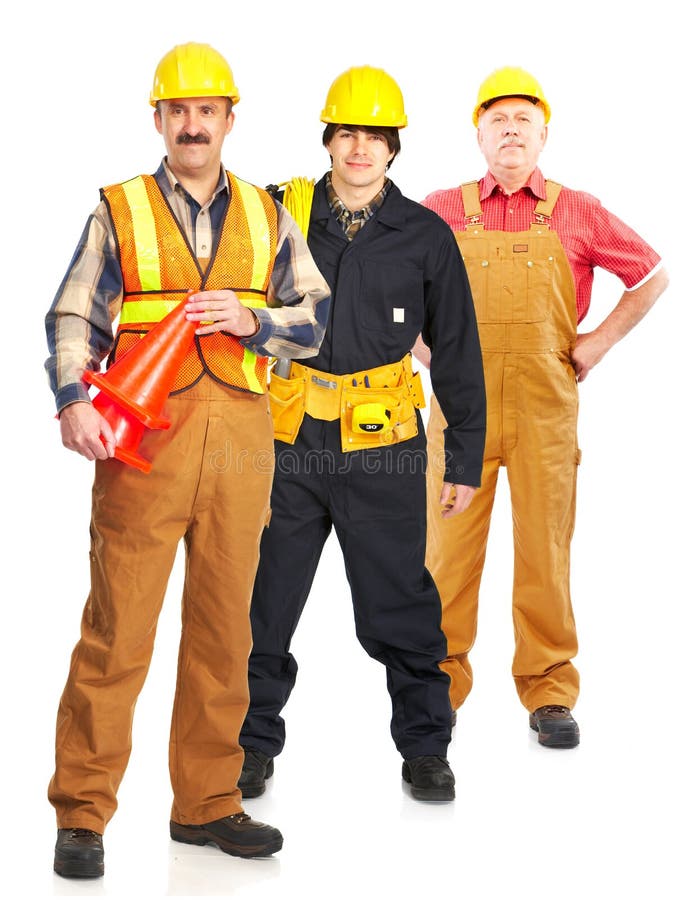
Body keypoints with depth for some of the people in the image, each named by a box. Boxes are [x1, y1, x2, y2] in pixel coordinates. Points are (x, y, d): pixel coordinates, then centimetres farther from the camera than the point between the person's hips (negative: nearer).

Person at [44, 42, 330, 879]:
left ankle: (207, 802, 20)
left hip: (240, 436, 3)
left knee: (222, 626, 8)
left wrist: (253, 320, -6)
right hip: (145, 436, -3)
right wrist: (73, 400, -16)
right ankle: (81, 813, 5)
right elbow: (73, 317, 2)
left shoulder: (266, 216, 15)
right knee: (117, 627, -5)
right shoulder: (118, 213, 8)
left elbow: (317, 314, 13)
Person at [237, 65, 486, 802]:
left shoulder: (425, 236, 3)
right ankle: (253, 743, 25)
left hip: (383, 442, -1)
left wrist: (466, 456, 5)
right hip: (289, 441, 1)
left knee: (400, 604, 4)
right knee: (265, 600, 9)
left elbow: (457, 352, 7)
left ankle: (425, 747, 21)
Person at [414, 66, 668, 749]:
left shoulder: (577, 213, 7)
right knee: (448, 546, 1)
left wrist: (597, 343, 6)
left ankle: (548, 693, 13)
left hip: (545, 404, 0)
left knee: (544, 549, 2)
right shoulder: (442, 211, 8)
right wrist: (423, 345, 7)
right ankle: (439, 687, 13)